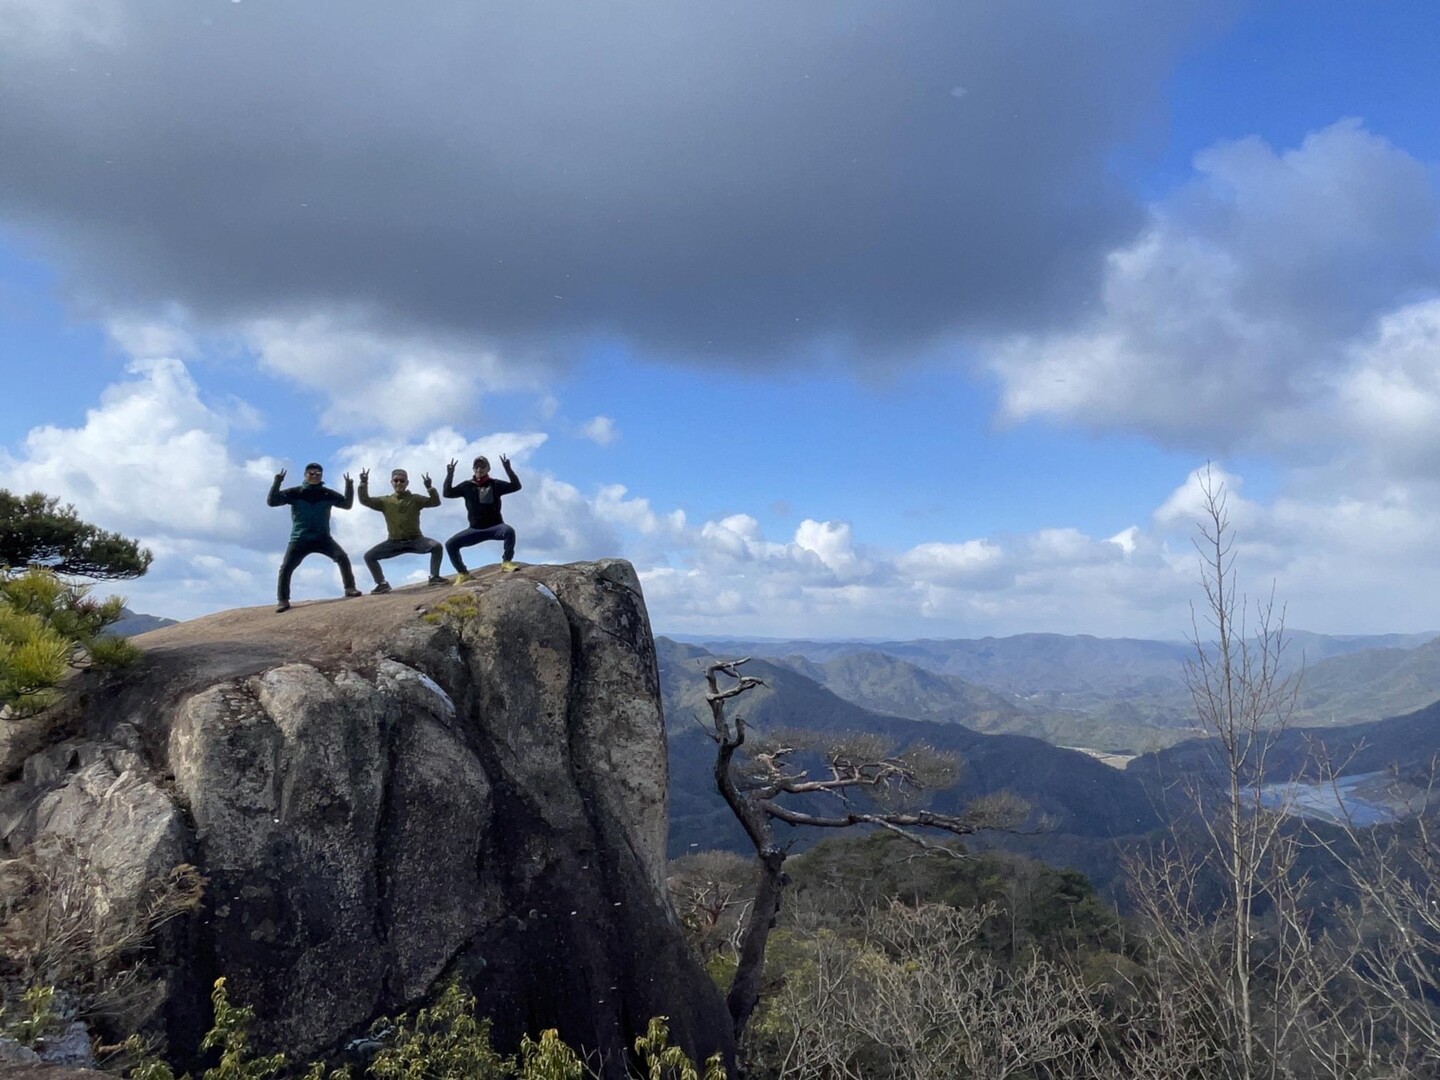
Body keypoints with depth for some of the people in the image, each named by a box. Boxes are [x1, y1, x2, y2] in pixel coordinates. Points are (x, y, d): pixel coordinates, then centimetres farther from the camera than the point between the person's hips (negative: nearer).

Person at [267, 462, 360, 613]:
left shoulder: (328, 494, 1)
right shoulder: (294, 493, -4)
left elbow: (347, 504, 9)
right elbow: (271, 502, -7)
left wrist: (349, 487, -7)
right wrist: (277, 483, -22)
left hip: (322, 538, 1)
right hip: (299, 539, -1)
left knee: (342, 557, -17)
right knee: (286, 567, -10)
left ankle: (350, 588, -5)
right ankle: (283, 600, 2)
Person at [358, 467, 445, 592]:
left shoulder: (415, 499, -3)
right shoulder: (385, 501, 3)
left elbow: (436, 502, -14)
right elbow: (365, 501, -4)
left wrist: (429, 487, -30)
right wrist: (363, 484, -18)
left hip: (414, 540, -2)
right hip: (394, 542, 2)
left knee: (437, 546, -27)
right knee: (369, 556, -13)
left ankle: (434, 577, -13)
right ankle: (382, 584, 2)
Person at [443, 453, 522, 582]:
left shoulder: (495, 484, 0)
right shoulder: (467, 486, 4)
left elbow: (516, 486, -11)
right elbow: (447, 493, -1)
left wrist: (508, 469, -22)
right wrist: (450, 475, -13)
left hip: (494, 526, -2)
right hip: (475, 529, 2)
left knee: (509, 531, -36)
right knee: (450, 544, -12)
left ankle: (506, 562, -17)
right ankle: (462, 573, 3)